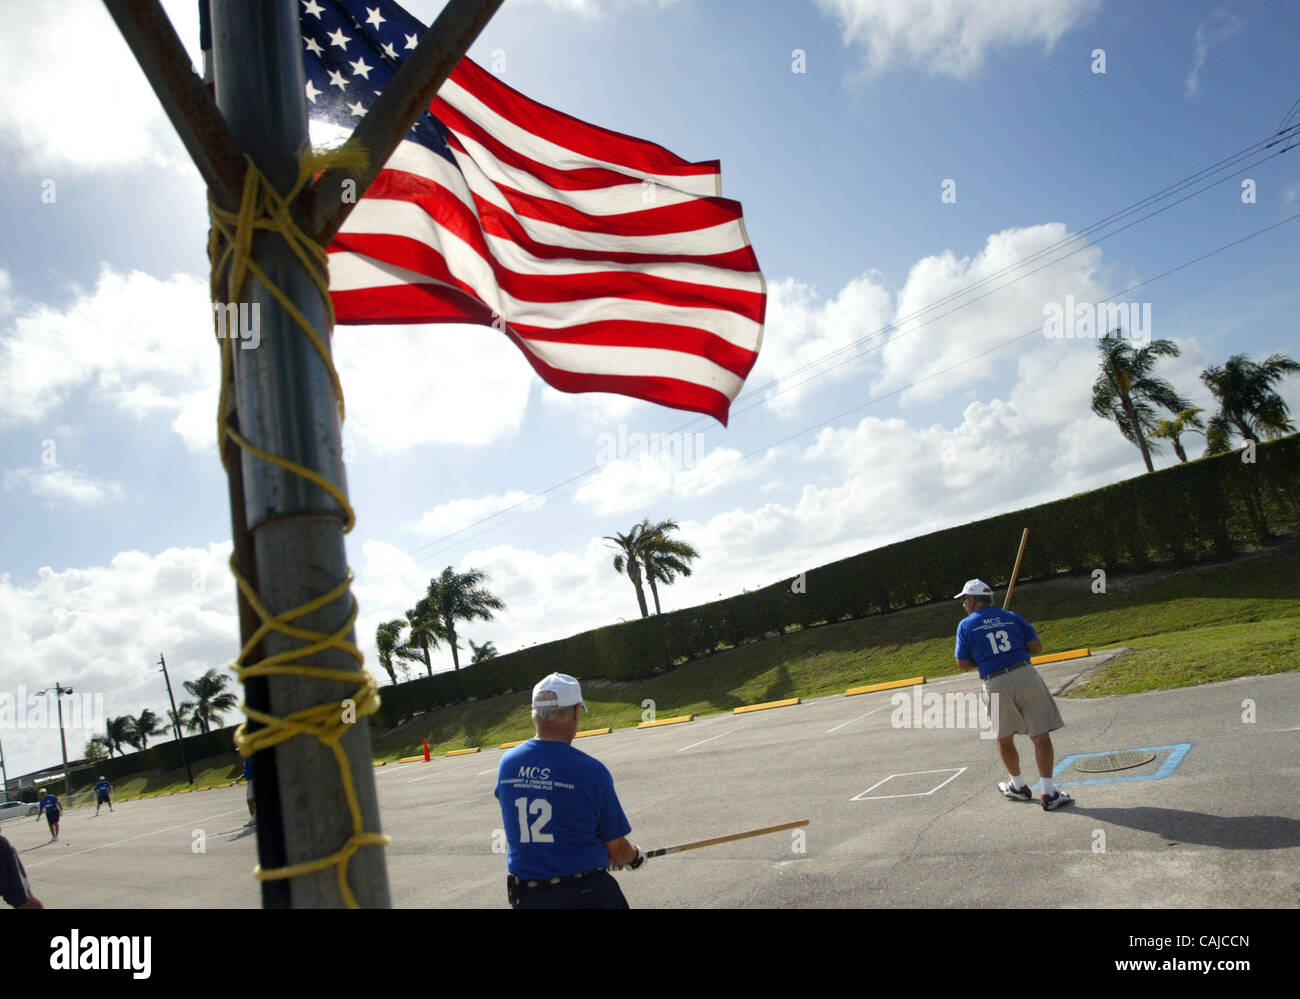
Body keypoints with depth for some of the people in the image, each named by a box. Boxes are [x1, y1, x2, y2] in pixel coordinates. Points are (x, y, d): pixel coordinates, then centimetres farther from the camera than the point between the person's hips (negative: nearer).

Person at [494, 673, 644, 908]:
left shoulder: (506, 764, -3)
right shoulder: (592, 771, -17)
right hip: (585, 892, -4)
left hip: (524, 897, 5)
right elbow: (617, 850, -9)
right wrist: (635, 858, 14)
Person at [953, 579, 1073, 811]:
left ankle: (1018, 786, 31)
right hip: (1026, 676, 1)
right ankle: (1048, 794, -1)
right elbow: (1037, 648, 9)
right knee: (1041, 736, 2)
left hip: (996, 685, -1)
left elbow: (962, 664, 5)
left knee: (1004, 739, 18)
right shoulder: (1012, 617, 13)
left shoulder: (966, 625, 6)